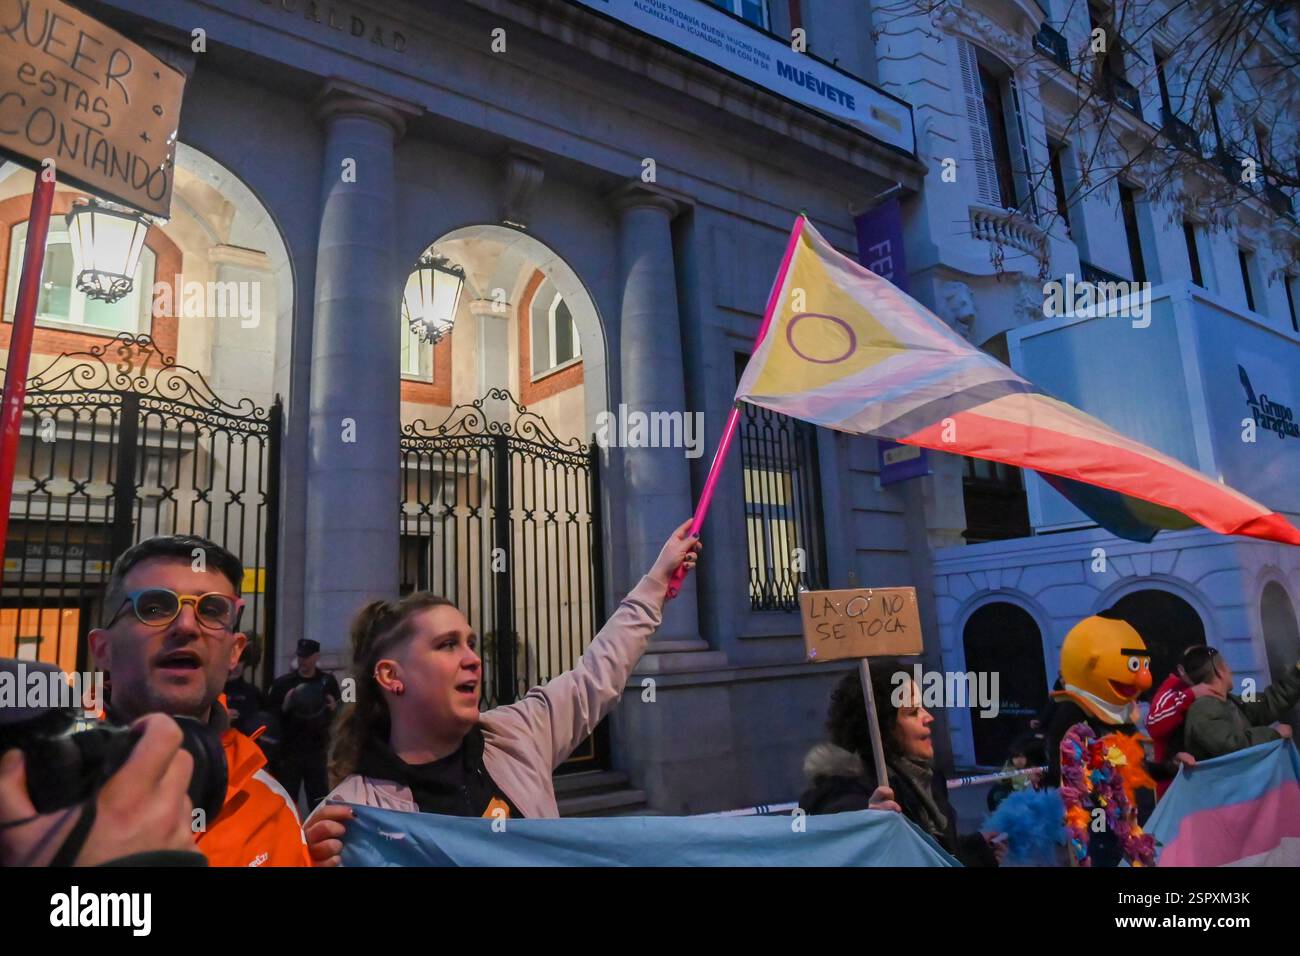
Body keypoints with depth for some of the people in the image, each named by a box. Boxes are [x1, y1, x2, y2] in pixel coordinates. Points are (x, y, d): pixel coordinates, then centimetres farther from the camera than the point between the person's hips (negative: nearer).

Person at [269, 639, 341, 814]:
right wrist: (285, 706, -22)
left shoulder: (328, 681, 2)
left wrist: (334, 708, -11)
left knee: (319, 804, 8)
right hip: (288, 752, -1)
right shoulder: (282, 682, -2)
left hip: (317, 751, 1)